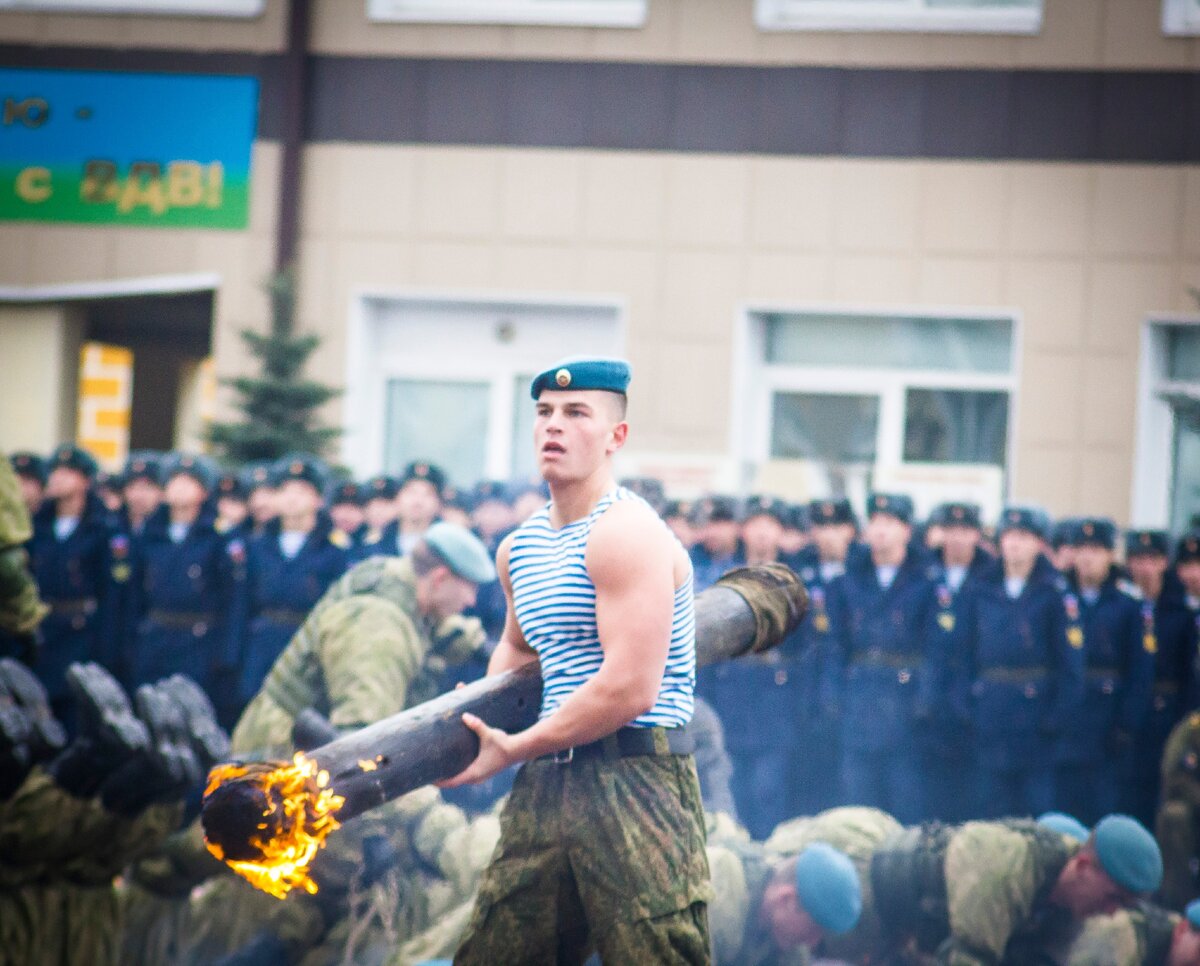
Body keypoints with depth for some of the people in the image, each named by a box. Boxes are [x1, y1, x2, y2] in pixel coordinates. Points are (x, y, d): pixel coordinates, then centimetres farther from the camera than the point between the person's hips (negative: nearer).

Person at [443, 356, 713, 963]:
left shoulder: (627, 534, -11)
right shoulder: (518, 548, 16)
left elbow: (630, 690, -19)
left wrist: (514, 750, -11)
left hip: (635, 779, -8)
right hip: (546, 782, 8)